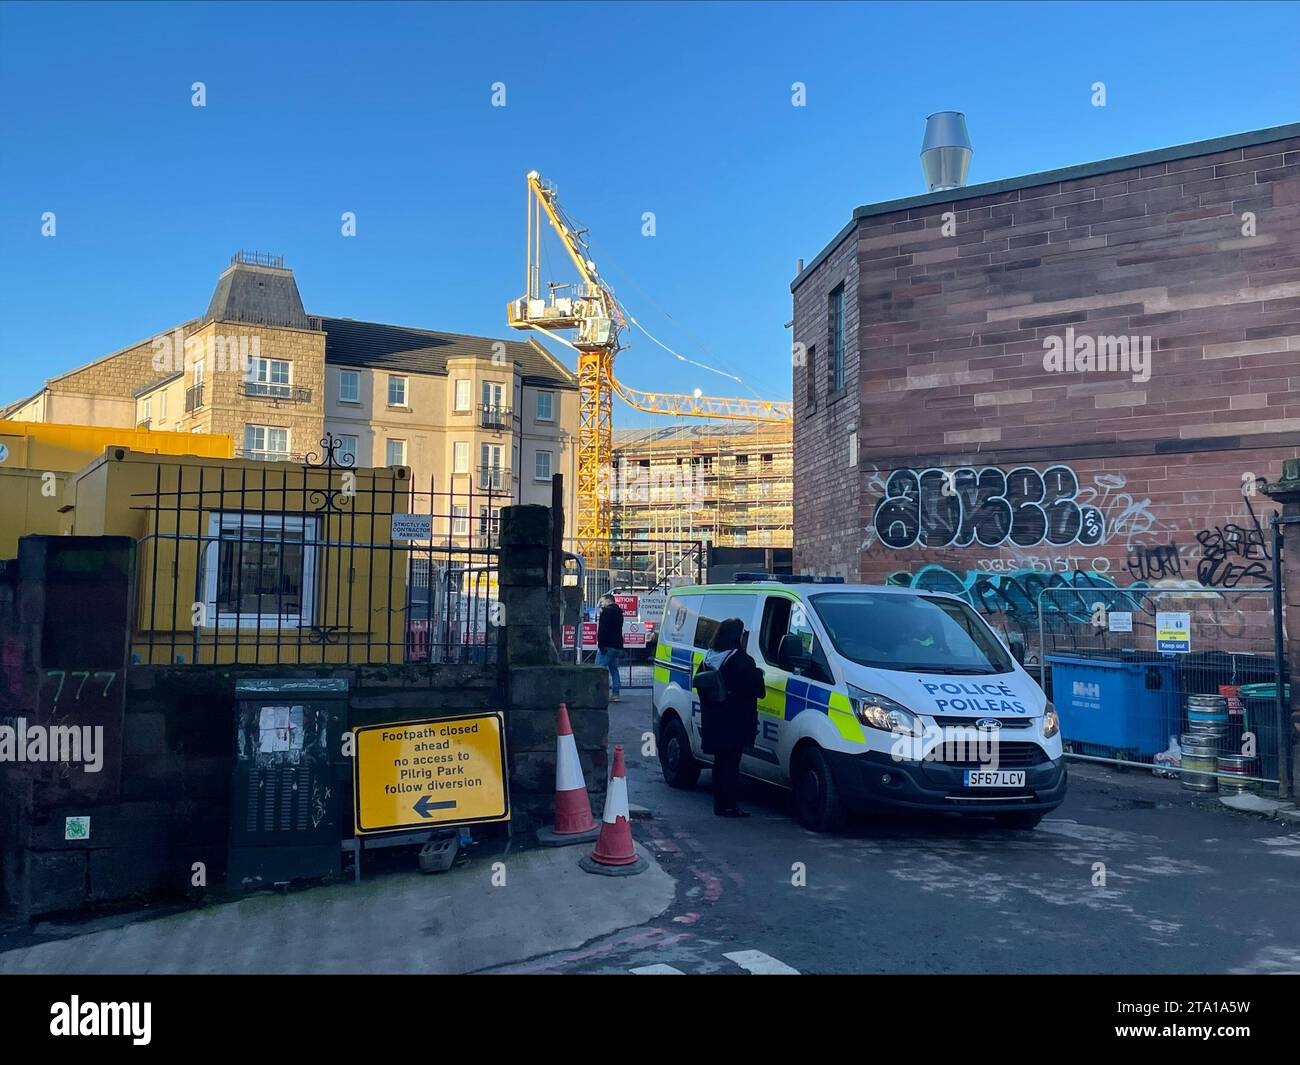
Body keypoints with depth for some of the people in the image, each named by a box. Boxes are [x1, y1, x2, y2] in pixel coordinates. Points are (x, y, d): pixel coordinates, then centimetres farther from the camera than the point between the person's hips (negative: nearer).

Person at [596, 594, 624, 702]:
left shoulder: (607, 611, -10)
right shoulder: (618, 612, 19)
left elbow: (602, 629, -18)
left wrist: (600, 643, -18)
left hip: (607, 645, -9)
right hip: (617, 645, 9)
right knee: (614, 669, 10)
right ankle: (615, 693, 8)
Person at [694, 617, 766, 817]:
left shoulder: (707, 659, 8)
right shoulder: (742, 661, -15)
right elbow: (757, 690, -14)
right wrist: (758, 674, 5)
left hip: (712, 724, 7)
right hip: (735, 724, -7)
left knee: (720, 762, 15)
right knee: (731, 763, -2)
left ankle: (720, 803, 20)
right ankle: (729, 806, -1)